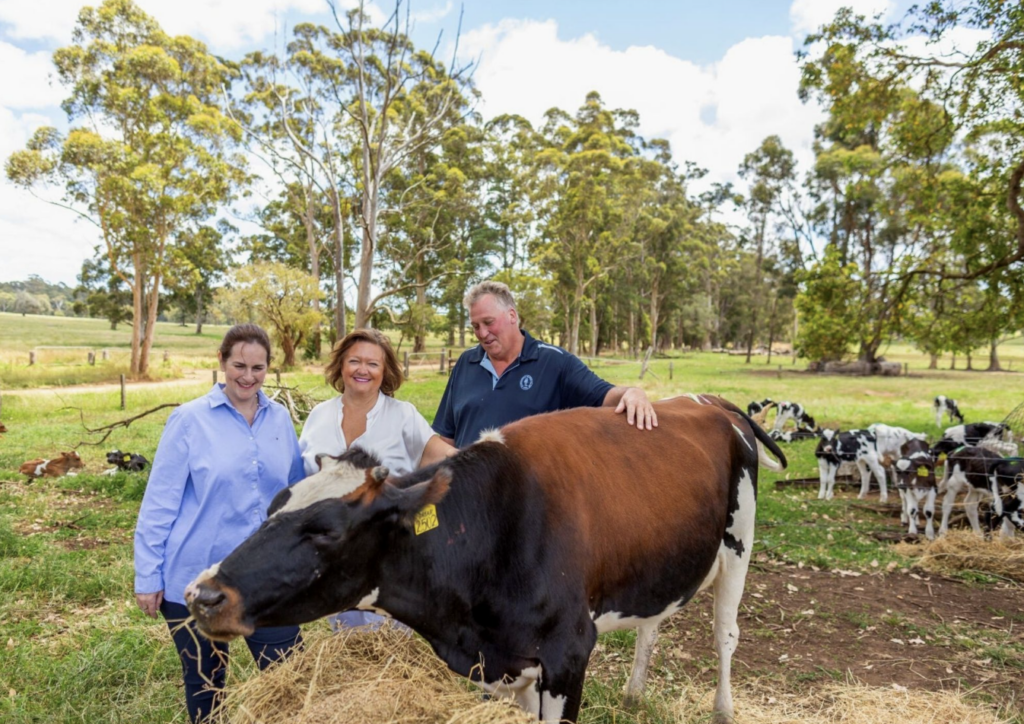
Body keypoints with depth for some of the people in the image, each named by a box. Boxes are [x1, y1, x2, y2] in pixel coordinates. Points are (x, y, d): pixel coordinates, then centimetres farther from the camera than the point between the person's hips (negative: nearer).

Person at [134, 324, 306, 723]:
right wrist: (148, 576, -7)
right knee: (204, 684, 15)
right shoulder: (189, 419, -8)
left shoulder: (280, 419, 2)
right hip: (198, 578, -2)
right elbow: (160, 502, -7)